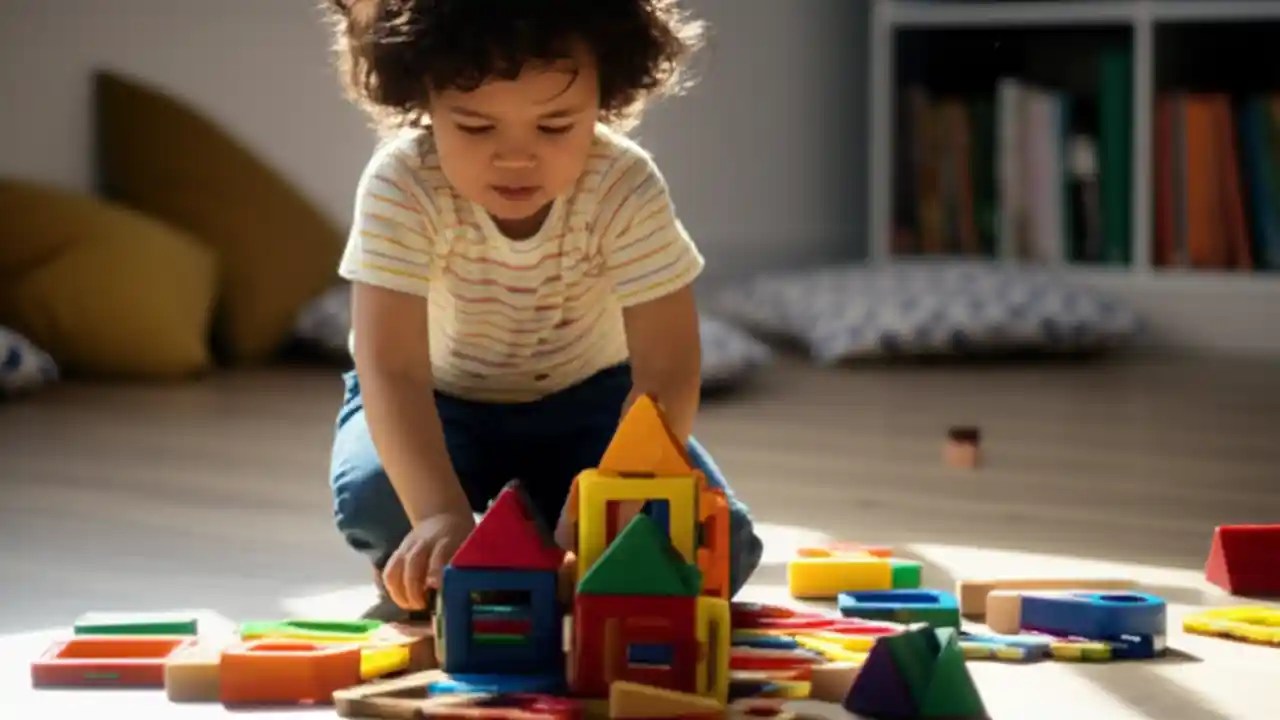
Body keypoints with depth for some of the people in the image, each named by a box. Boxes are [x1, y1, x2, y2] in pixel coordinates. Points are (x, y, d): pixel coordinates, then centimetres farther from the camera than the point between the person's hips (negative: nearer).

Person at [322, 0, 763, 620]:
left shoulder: (627, 190, -28)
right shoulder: (401, 186, -31)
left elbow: (666, 372, -29)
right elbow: (392, 369, -37)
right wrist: (443, 516, -53)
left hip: (586, 400, 1)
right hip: (439, 403, -1)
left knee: (719, 548, -20)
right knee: (378, 498, -35)